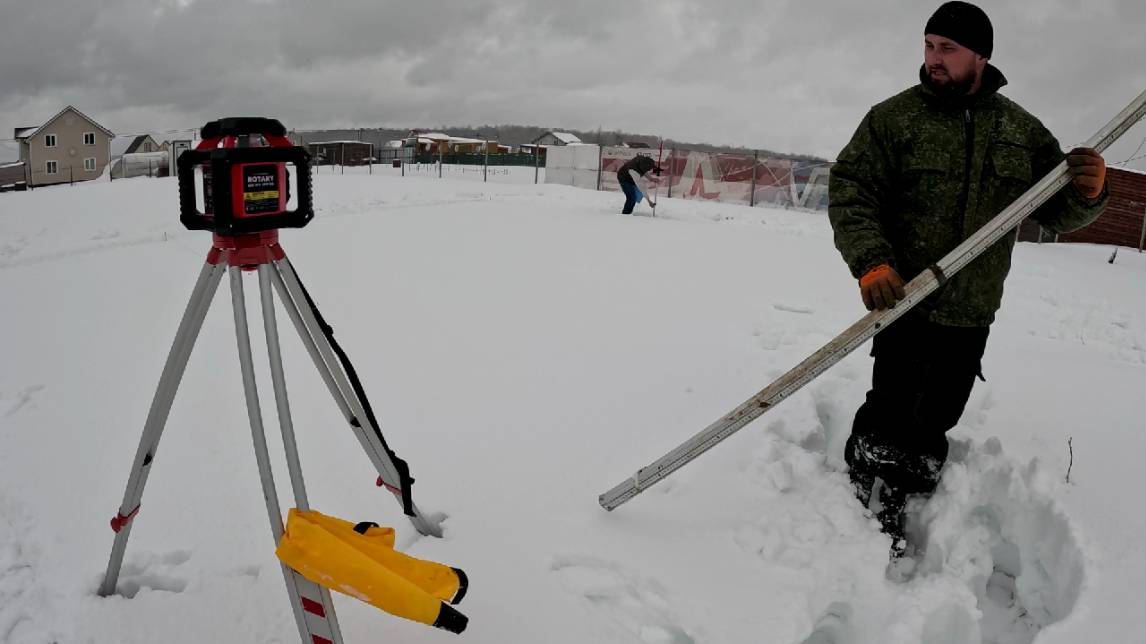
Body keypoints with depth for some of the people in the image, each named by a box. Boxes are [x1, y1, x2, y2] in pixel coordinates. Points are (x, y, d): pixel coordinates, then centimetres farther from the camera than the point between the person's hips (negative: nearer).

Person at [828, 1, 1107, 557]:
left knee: (937, 418, 14)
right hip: (903, 298, -3)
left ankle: (914, 492, 35)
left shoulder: (1022, 129, 6)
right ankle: (872, 507, 17)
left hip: (972, 312, 3)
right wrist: (870, 261, -24)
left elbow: (1058, 214, 7)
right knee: (891, 411, -3)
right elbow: (850, 189, -10)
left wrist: (1087, 192, -17)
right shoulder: (894, 116, -4)